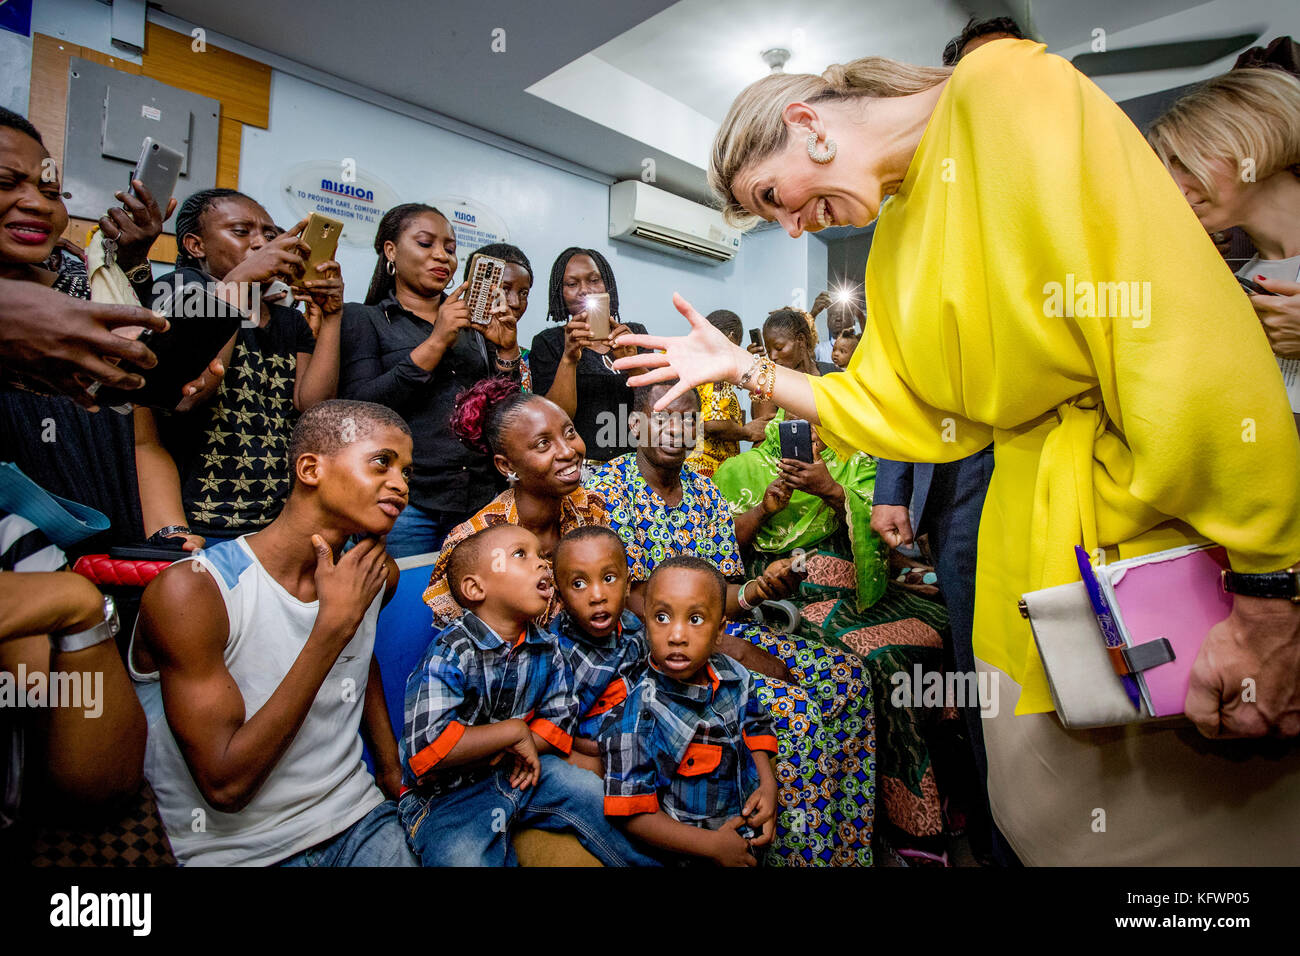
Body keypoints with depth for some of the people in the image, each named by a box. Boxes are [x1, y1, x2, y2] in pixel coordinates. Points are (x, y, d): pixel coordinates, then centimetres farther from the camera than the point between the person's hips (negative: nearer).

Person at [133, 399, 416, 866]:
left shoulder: (377, 574, -1)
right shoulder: (190, 589, -18)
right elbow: (227, 785, -20)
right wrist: (333, 625, -24)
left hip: (358, 822, 4)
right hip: (232, 849, -3)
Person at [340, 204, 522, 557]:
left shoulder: (475, 324, 16)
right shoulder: (362, 318, 6)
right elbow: (360, 411, -10)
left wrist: (507, 349, -3)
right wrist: (436, 343, -13)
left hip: (481, 502, 4)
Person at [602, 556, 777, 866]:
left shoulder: (733, 676, -11)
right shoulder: (640, 713, -26)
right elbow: (634, 814, -22)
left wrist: (768, 784, -7)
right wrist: (713, 844, -23)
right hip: (687, 851, -4)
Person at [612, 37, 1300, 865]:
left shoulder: (1002, 87, -8)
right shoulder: (894, 246, 15)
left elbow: (1186, 316, -18)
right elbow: (897, 415, 16)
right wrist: (743, 369, 13)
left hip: (1189, 512, -7)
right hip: (1037, 540, 7)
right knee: (1050, 813, 14)